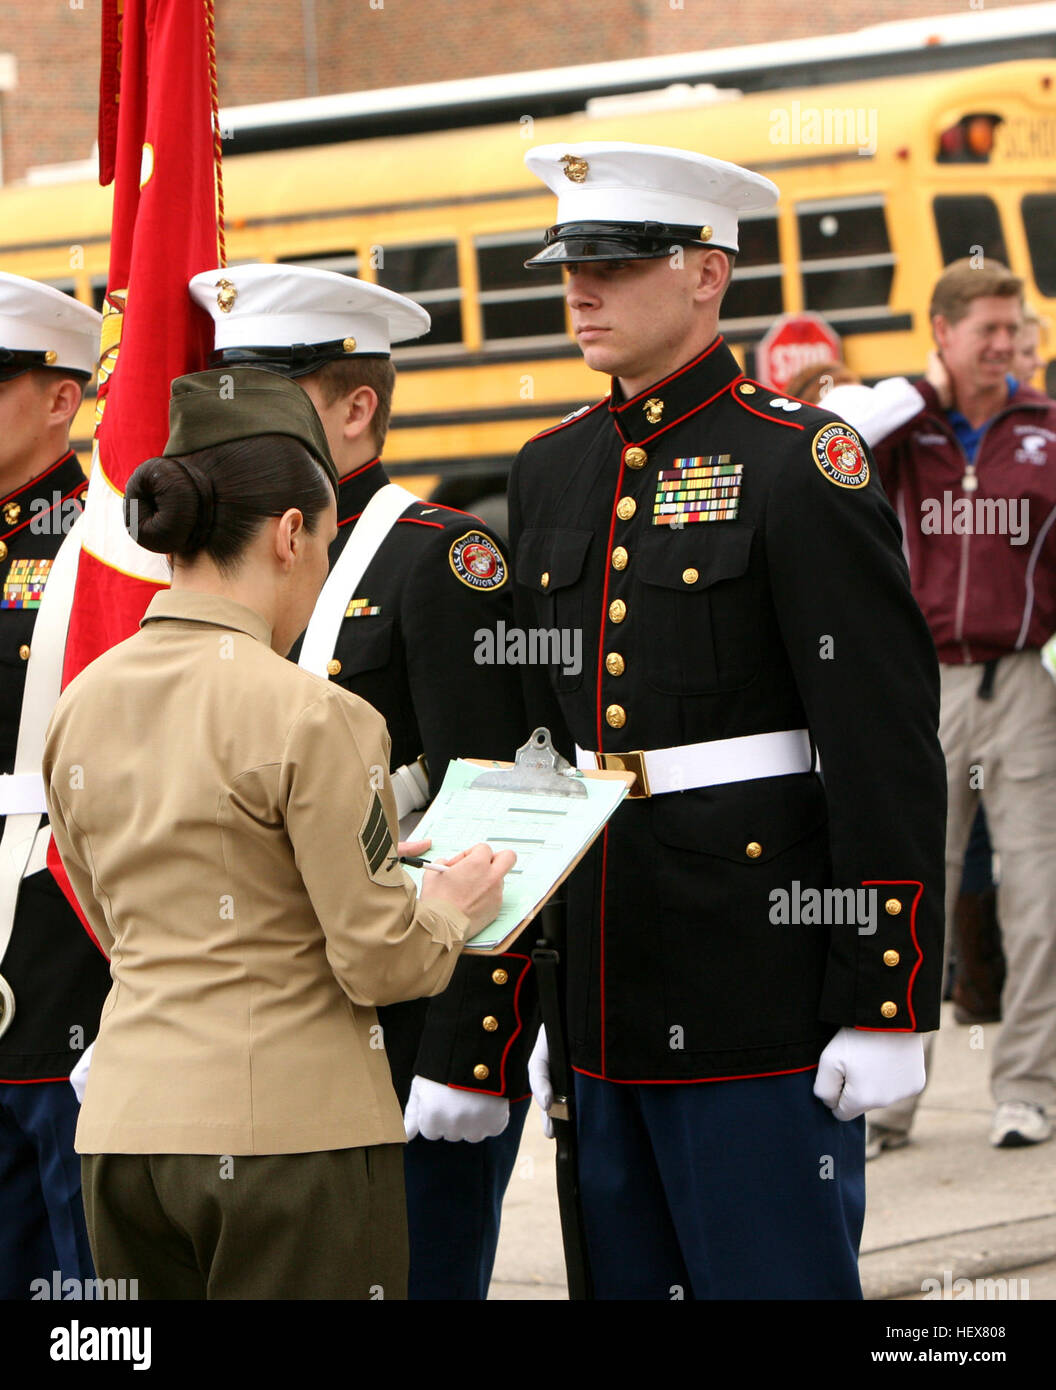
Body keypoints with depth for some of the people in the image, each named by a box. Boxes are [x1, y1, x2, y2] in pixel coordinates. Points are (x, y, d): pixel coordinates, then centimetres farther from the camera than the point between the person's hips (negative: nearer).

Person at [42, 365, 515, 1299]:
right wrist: (453, 907, 11)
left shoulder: (82, 704, 8)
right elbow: (379, 964, -11)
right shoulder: (309, 716, -13)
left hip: (123, 1126, 6)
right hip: (289, 1134, -6)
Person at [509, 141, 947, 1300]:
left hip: (760, 995, -7)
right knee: (623, 1275, 12)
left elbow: (888, 754, -12)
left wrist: (885, 1009, -15)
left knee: (777, 1275, -2)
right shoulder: (550, 473, 12)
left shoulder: (799, 464, -9)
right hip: (604, 1003, 7)